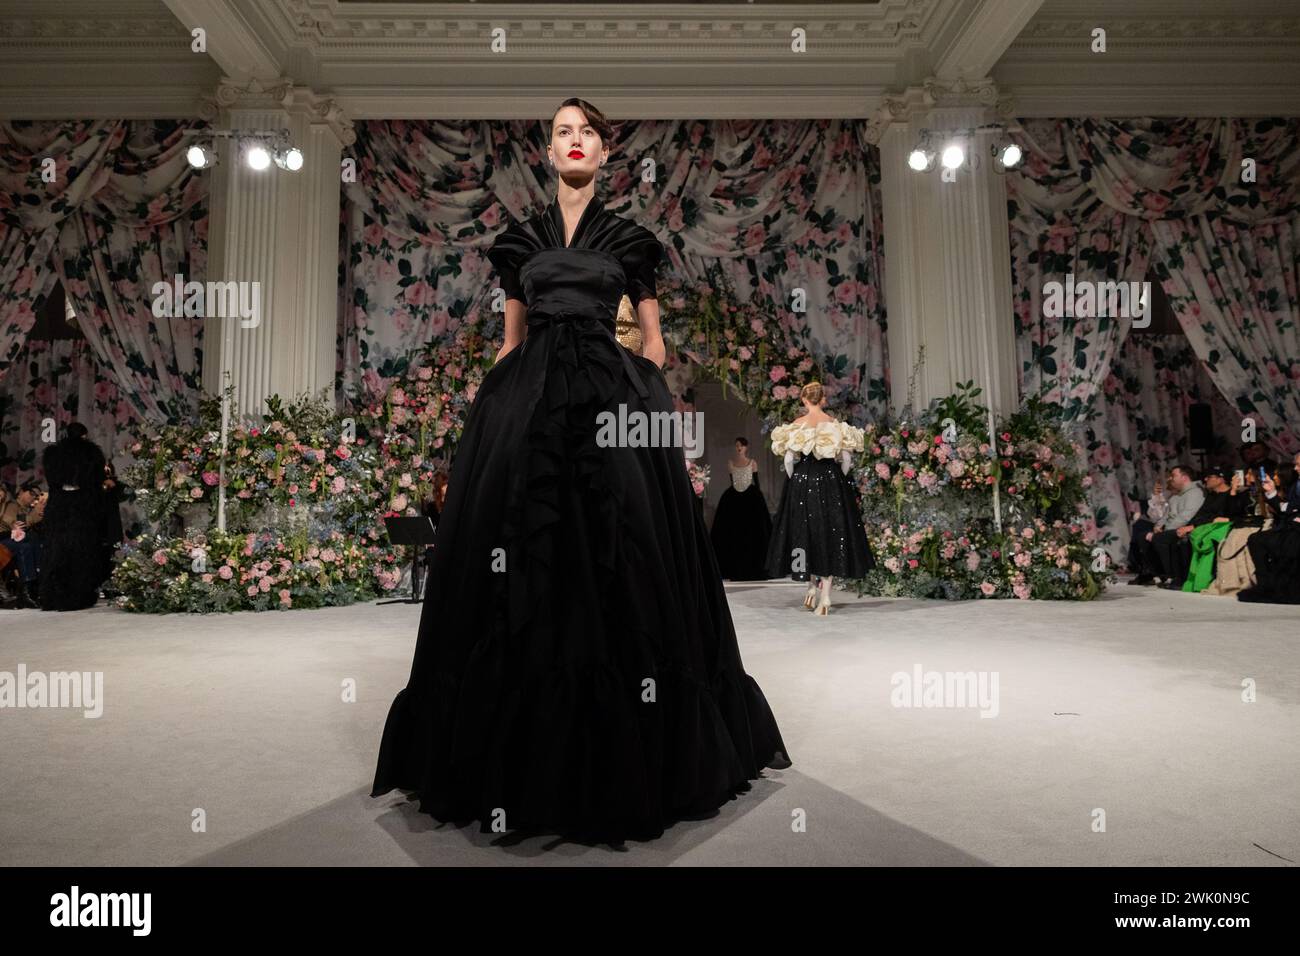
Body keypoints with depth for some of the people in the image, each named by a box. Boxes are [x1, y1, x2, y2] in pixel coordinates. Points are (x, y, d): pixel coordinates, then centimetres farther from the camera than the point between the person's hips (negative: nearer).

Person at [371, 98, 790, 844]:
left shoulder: (629, 238, 12)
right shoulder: (520, 239, 16)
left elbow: (653, 338, 11)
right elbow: (511, 339, 17)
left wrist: (653, 404, 0)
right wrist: (493, 405, 9)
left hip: (609, 398, -1)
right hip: (527, 402, 2)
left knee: (617, 567, -4)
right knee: (523, 566, -1)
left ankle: (622, 761, 11)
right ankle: (520, 753, 13)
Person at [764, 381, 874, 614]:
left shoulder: (796, 425, -3)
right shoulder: (836, 424, -2)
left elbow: (788, 459, -5)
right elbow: (846, 458, -2)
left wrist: (795, 480, 9)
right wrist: (838, 479, 12)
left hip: (802, 482, 0)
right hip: (831, 483, 0)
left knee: (806, 532, 13)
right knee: (831, 534, 4)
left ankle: (812, 587, 15)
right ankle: (825, 595, 1)